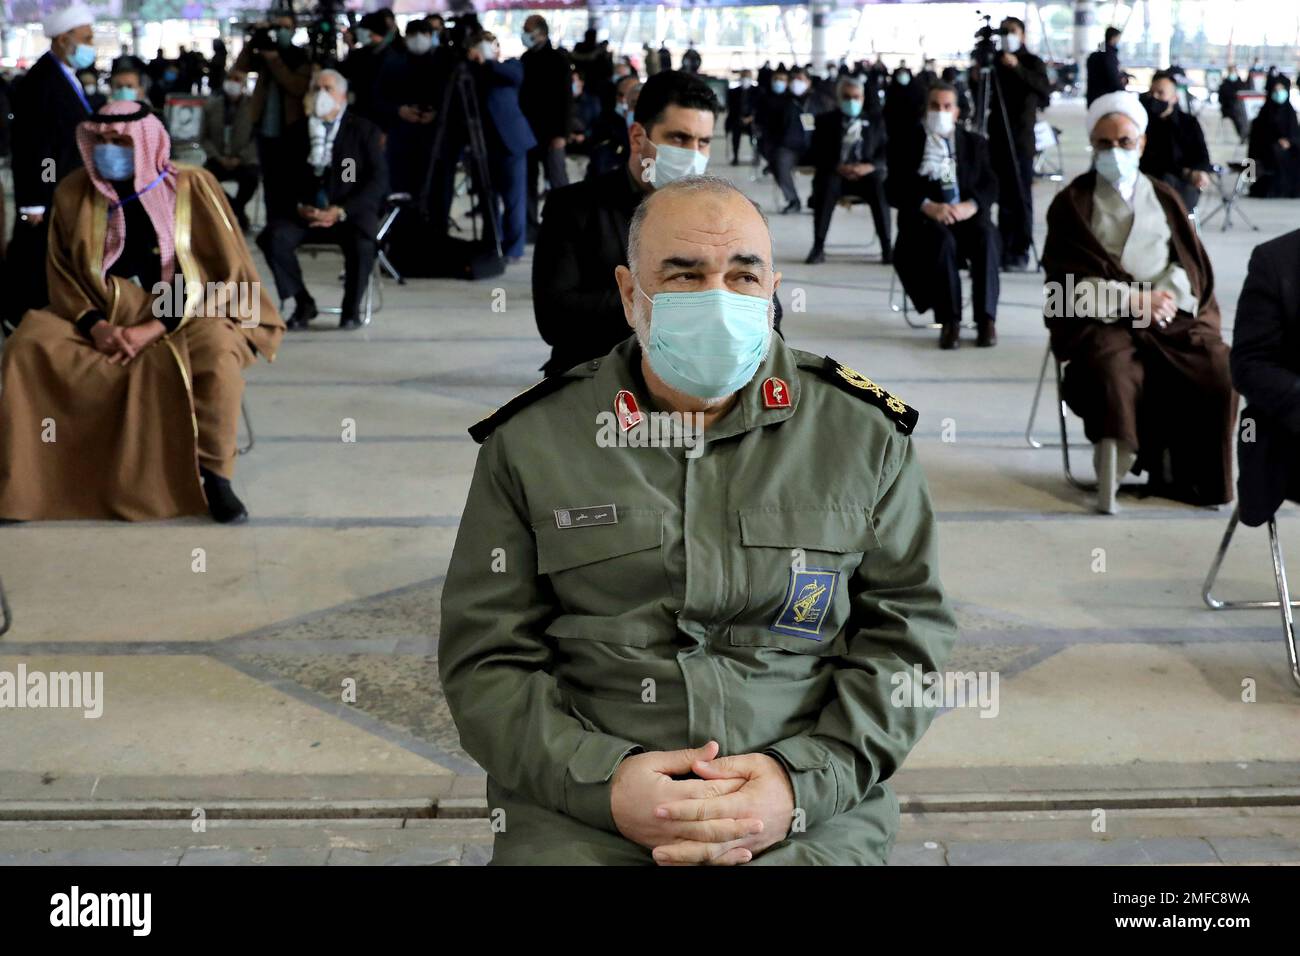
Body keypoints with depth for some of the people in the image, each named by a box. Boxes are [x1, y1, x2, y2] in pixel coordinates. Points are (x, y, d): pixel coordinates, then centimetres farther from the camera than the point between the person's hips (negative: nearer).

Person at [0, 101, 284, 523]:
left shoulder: (193, 187, -8)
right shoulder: (73, 192, 1)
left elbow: (225, 274, -10)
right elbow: (63, 272, 6)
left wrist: (154, 328, -19)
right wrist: (96, 325, -15)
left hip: (186, 313, -3)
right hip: (101, 312, 3)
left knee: (218, 357, -35)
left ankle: (215, 475, -14)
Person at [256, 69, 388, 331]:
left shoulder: (365, 130, 6)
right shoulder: (297, 132, 14)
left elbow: (378, 180, -2)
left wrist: (340, 211, -13)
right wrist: (298, 207, -9)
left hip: (351, 211, -2)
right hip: (306, 211, 3)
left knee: (362, 243, -35)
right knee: (273, 237, -27)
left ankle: (351, 309, -9)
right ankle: (303, 303, -7)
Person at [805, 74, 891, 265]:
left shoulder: (875, 120, 15)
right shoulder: (826, 120, 11)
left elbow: (886, 153, 6)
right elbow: (815, 154, 2)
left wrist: (869, 166, -16)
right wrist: (837, 167, -17)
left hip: (867, 175, 1)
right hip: (835, 174, -1)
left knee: (879, 186, -34)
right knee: (825, 184, -36)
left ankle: (887, 247, -30)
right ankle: (818, 247, -33)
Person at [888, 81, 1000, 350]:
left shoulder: (975, 143, 17)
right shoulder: (908, 144, 9)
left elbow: (990, 184, 7)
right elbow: (895, 189, -2)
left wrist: (971, 205, -16)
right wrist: (928, 206, -20)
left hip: (968, 216, 2)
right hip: (926, 219, -2)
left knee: (986, 237, -32)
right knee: (942, 239, -36)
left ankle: (986, 319, -32)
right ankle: (949, 321, -35)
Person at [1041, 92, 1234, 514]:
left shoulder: (1164, 198, 22)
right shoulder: (1072, 203, 11)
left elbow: (1191, 261, 13)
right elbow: (1071, 278, 0)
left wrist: (1168, 294, -9)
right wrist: (1131, 299, -13)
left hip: (1172, 310, 3)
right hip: (1103, 317, -3)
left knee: (1219, 373, -23)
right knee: (1115, 373, -36)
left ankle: (1191, 475, -8)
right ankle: (1110, 476, -23)